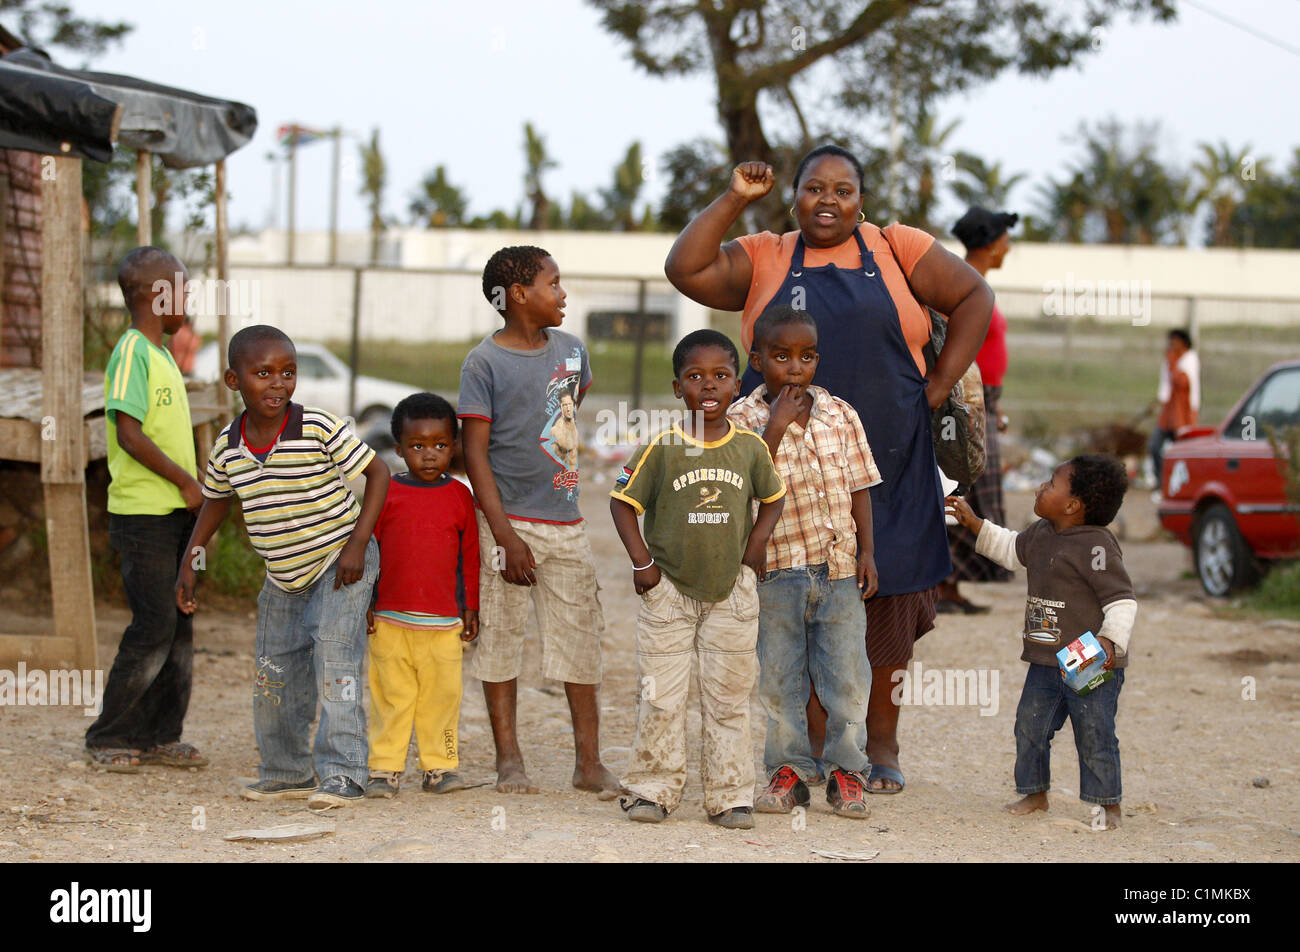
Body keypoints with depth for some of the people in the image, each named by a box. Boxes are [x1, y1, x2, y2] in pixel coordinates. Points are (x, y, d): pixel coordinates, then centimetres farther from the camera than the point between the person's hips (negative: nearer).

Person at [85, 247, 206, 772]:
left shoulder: (161, 354, 16)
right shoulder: (132, 352, -13)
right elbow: (130, 433, -21)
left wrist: (193, 489, 14)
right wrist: (186, 482, -16)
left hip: (176, 512, 9)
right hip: (143, 511, -9)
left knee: (179, 624, 9)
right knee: (154, 625, -8)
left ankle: (160, 735, 16)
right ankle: (107, 739, 1)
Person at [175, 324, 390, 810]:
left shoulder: (321, 430, -20)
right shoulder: (227, 447, -5)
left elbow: (377, 472, -13)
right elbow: (215, 500, 14)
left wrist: (357, 543, -20)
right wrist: (189, 564, 10)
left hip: (340, 563, -6)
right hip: (284, 576, 6)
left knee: (333, 657, -18)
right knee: (274, 674, 10)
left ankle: (342, 772, -16)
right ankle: (286, 773, 25)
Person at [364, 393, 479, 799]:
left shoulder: (459, 496, 5)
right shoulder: (386, 493, 2)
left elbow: (470, 556, 10)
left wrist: (470, 608, 9)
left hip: (443, 622, 1)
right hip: (390, 620, -1)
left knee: (442, 696, 3)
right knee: (390, 695, 2)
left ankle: (439, 766, 14)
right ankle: (384, 769, 8)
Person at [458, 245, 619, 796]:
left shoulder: (570, 349, 7)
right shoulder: (485, 363, -9)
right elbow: (475, 452, -11)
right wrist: (505, 535, -17)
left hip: (565, 520, 5)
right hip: (509, 521, -5)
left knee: (581, 637, 4)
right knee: (500, 636, 2)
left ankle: (589, 762, 10)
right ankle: (508, 759, 11)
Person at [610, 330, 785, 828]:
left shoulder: (751, 447, 0)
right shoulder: (661, 448, -7)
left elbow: (772, 497, 16)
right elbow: (623, 502, -1)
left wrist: (758, 541, 2)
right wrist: (641, 561, -8)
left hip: (732, 592, 2)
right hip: (669, 591, -2)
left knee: (728, 699, 6)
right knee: (661, 698, 1)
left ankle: (730, 796, 12)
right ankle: (653, 789, 11)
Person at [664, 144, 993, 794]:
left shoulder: (897, 249, 6)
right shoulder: (764, 260, 7)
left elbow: (973, 298, 9)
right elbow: (686, 271, -5)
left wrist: (940, 386, 1)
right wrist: (735, 200, -7)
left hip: (887, 466, 0)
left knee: (886, 598, 4)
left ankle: (881, 743, 16)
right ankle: (814, 746, 11)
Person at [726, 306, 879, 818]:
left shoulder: (839, 414, 4)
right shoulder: (742, 419, -4)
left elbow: (859, 485, 8)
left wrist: (866, 551, 3)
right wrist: (776, 426, -22)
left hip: (839, 566, 2)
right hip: (776, 568, -2)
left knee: (846, 672, 3)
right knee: (777, 675, 5)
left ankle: (846, 770, 14)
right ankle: (788, 768, 17)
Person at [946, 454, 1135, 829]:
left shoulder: (1097, 546, -17)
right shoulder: (1041, 534, 8)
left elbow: (1122, 601, -19)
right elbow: (1013, 549, 31)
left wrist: (1110, 639, -32)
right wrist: (973, 523, 29)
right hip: (1045, 660, 8)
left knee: (1094, 735, -2)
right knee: (1030, 725, 10)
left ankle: (1107, 803, 11)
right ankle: (1034, 792, 26)